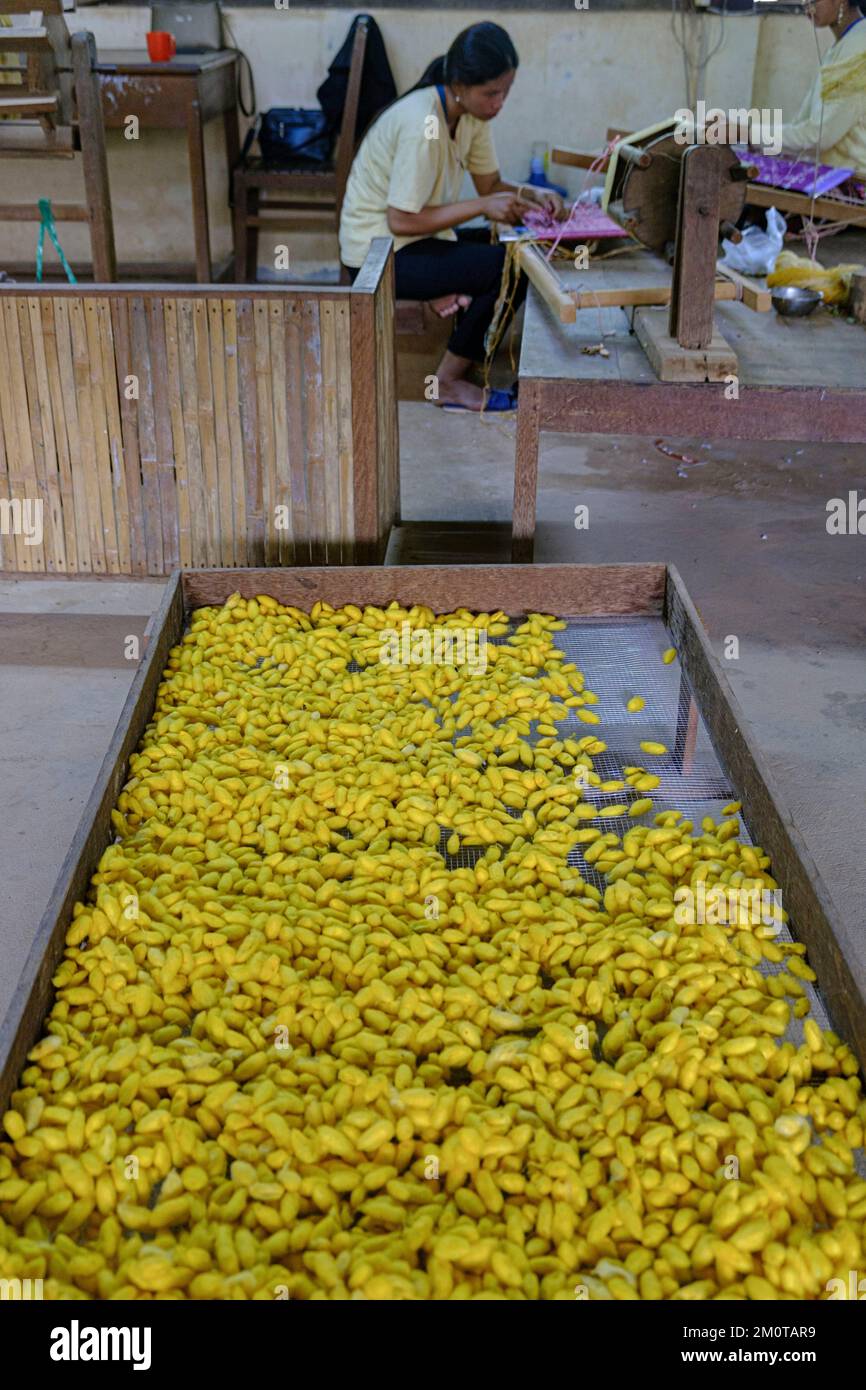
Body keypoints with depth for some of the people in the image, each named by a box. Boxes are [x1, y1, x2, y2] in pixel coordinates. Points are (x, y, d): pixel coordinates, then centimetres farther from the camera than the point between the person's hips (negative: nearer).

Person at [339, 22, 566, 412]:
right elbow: (401, 220, -26)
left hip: (417, 238, 8)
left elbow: (491, 184, 9)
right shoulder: (422, 124, -27)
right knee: (508, 267, -19)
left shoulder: (470, 113, -2)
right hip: (380, 251, -8)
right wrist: (483, 206, -25)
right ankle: (450, 383, -9)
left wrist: (532, 194, -11)